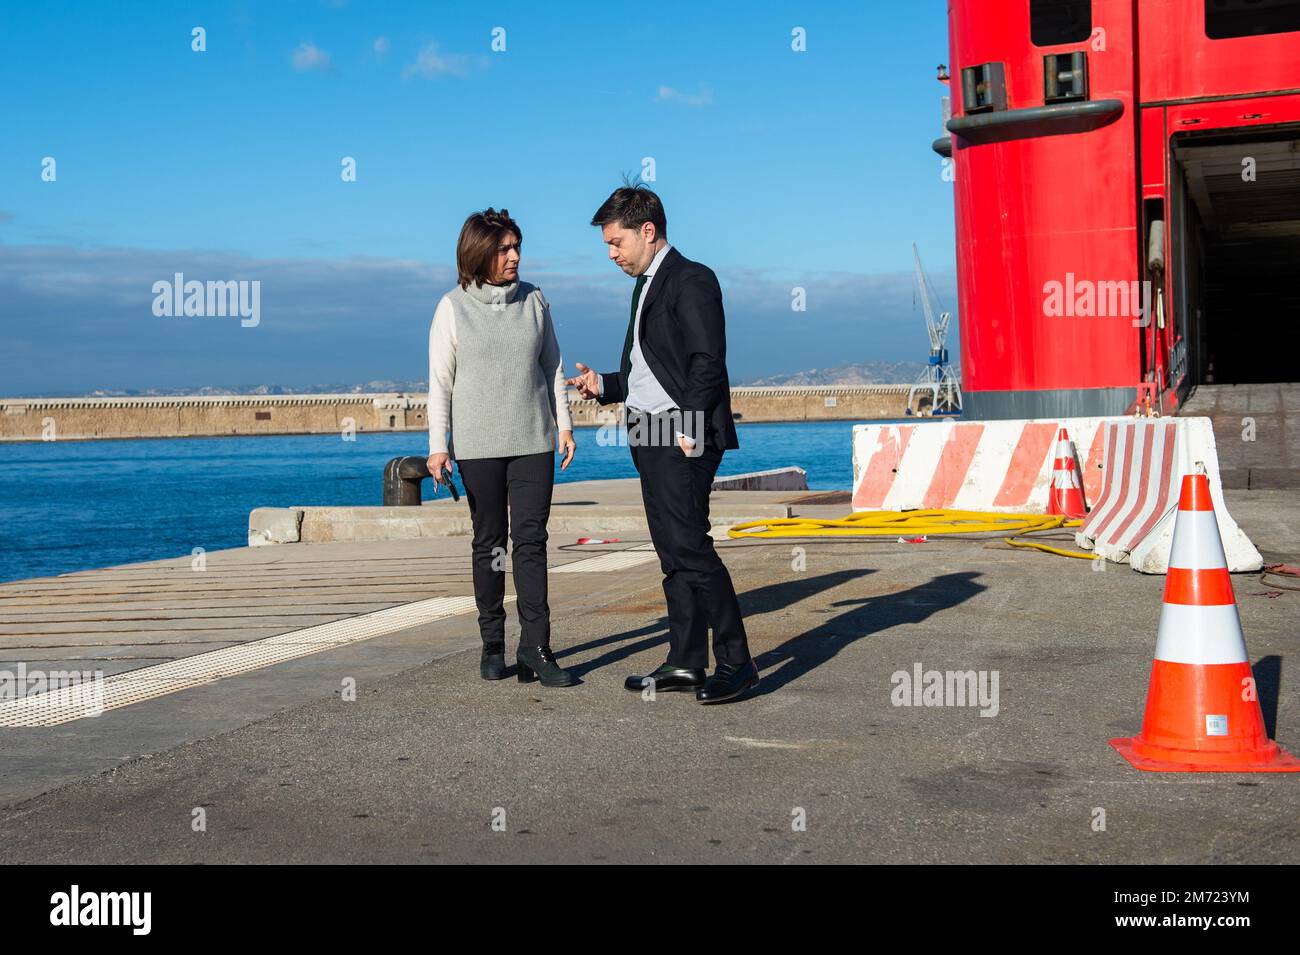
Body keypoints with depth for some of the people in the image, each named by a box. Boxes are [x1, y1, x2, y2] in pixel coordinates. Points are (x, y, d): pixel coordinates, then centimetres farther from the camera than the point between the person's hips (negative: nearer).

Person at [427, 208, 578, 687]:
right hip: (478, 445, -2)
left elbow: (553, 366, 13)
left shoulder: (533, 299, 7)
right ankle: (492, 643, 15)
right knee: (488, 543, 5)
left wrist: (564, 425, 8)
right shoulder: (453, 307, -1)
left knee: (531, 540, -4)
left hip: (533, 440, 2)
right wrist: (437, 446, -6)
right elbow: (440, 380, -1)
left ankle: (535, 647, -5)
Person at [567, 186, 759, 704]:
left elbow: (708, 363, -16)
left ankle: (736, 662, -7)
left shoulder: (691, 280, -8)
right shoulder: (646, 287, 22)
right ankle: (686, 662, 14)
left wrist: (688, 430, -19)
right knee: (672, 554, 10)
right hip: (651, 441, 10)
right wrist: (602, 384, 11)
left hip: (682, 439, -10)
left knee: (690, 547, -13)